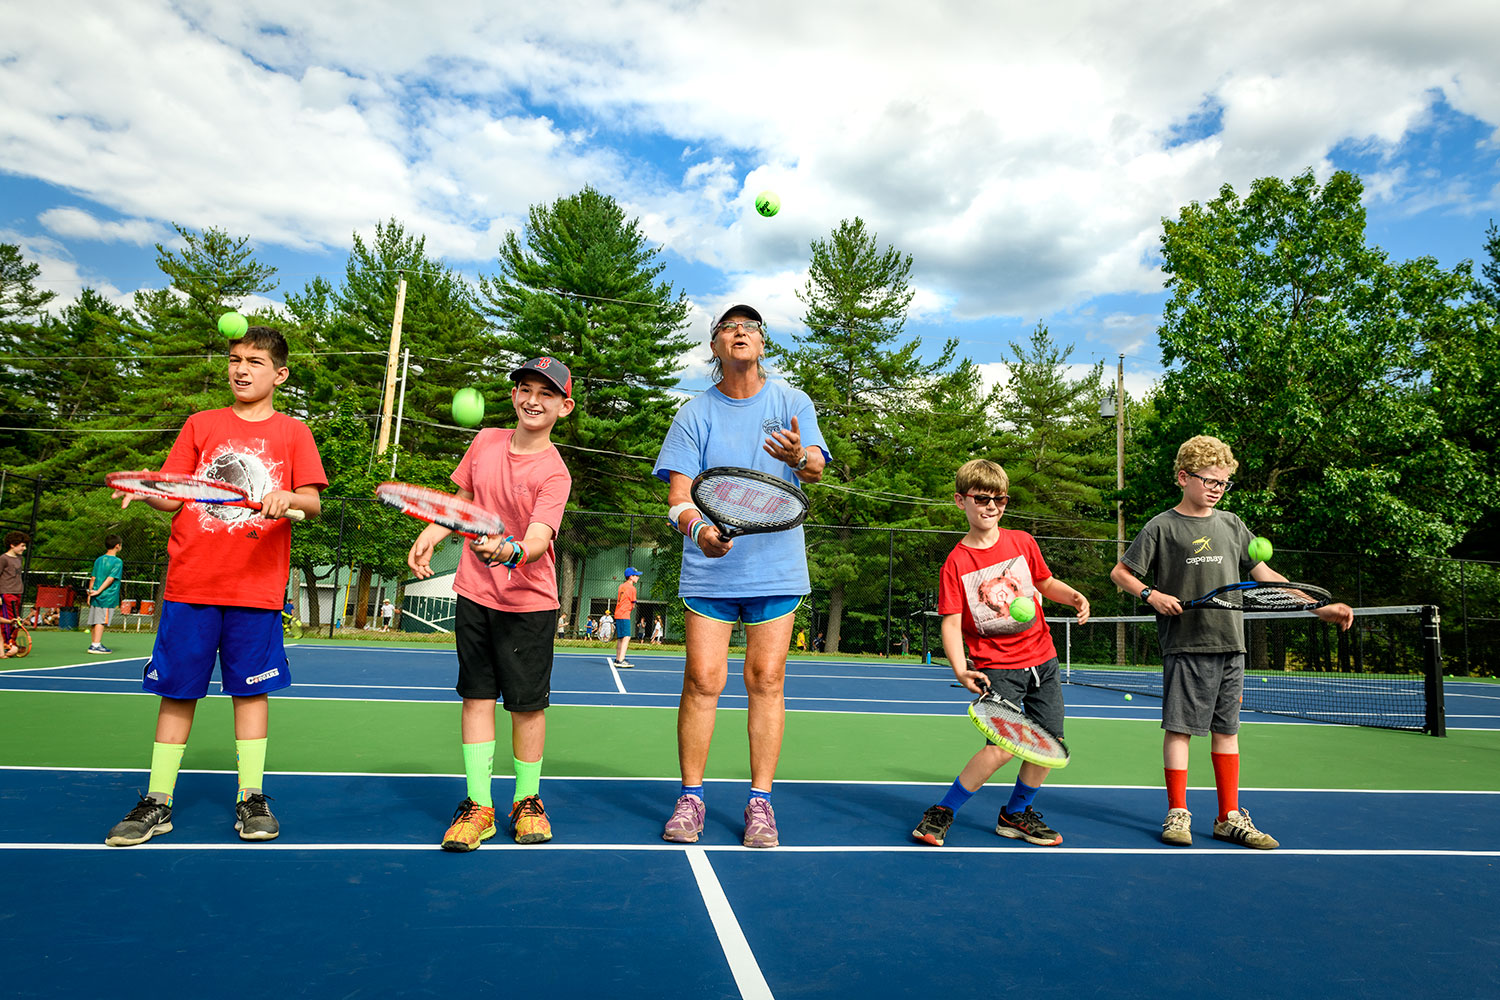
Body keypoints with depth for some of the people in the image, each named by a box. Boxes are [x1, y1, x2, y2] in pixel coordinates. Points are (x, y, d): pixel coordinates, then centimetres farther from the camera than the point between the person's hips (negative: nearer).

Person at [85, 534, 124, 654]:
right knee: (101, 621, -7)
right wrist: (98, 591, -12)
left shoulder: (98, 560, 11)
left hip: (95, 597, 6)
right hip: (107, 597, -6)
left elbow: (93, 578, 11)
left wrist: (90, 593, 14)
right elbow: (110, 579, -15)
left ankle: (94, 644, 19)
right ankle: (96, 645, -10)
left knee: (94, 622, 11)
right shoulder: (118, 562, -7)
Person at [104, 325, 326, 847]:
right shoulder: (201, 424, 12)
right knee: (177, 688, 5)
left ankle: (251, 798, 14)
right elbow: (174, 497, 9)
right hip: (190, 582, 2)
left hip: (257, 585, -1)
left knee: (251, 687, 4)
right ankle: (157, 802, 17)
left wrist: (289, 498, -24)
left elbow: (312, 503, -2)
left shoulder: (292, 432, 7)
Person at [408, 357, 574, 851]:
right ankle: (478, 804, 17)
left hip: (529, 603, -4)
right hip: (474, 593, 4)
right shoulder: (485, 441, 2)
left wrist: (510, 551, -48)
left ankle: (527, 801, 22)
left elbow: (539, 540, -28)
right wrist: (429, 536, 4)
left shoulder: (554, 474, -14)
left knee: (527, 703, 4)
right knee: (477, 695, 6)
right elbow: (461, 501, 17)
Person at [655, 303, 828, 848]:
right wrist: (698, 527, -25)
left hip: (776, 568, 0)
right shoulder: (694, 414, 3)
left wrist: (799, 456, -32)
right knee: (703, 680, -2)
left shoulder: (793, 403, 5)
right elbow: (678, 491, -3)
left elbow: (815, 470, -8)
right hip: (709, 570, 0)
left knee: (766, 681, 2)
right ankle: (690, 797, 13)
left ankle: (760, 802, 13)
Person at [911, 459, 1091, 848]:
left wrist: (1074, 596, -1)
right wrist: (960, 669, -26)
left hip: (1042, 659, 5)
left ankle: (1016, 813, 29)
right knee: (1003, 746, -16)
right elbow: (951, 623, -13)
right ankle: (942, 812, 3)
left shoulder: (1023, 542, 3)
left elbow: (1045, 582, 19)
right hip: (996, 667, -5)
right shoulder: (956, 563, -9)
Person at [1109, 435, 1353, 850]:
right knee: (1180, 727, -2)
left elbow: (1265, 575, 15)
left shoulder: (1231, 525, 12)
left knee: (1226, 730, 10)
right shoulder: (1162, 527, -2)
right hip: (1186, 646, -5)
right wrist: (1151, 594, -14)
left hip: (1230, 645, 5)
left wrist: (1321, 608, 10)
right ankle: (1177, 814, 9)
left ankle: (1230, 817, 18)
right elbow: (1120, 573, 2)